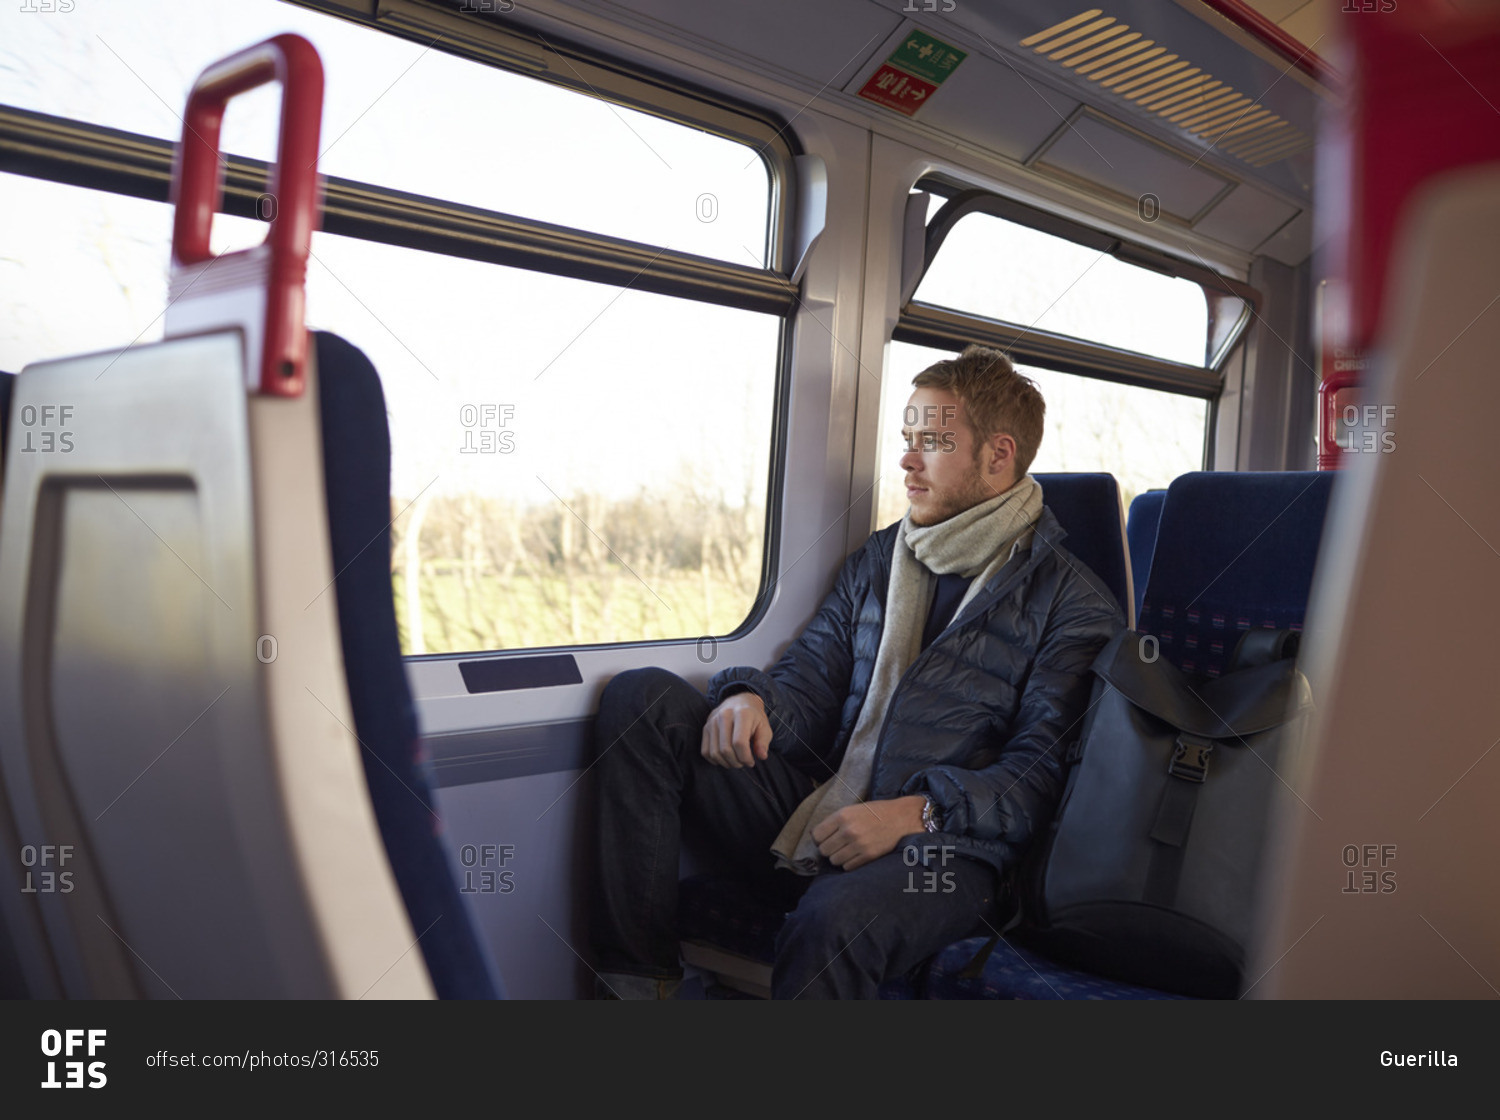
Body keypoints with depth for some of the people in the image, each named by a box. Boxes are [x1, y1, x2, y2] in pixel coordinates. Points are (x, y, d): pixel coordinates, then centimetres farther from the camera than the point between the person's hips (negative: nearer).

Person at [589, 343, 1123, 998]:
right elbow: (809, 681, 13)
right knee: (641, 698, -12)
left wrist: (917, 811, -21)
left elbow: (1043, 772, -8)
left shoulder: (1074, 605, 1)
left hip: (941, 850, -5)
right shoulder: (878, 559, 19)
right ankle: (636, 976, -14)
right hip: (814, 817, 6)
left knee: (834, 920, -41)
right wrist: (751, 698, -10)